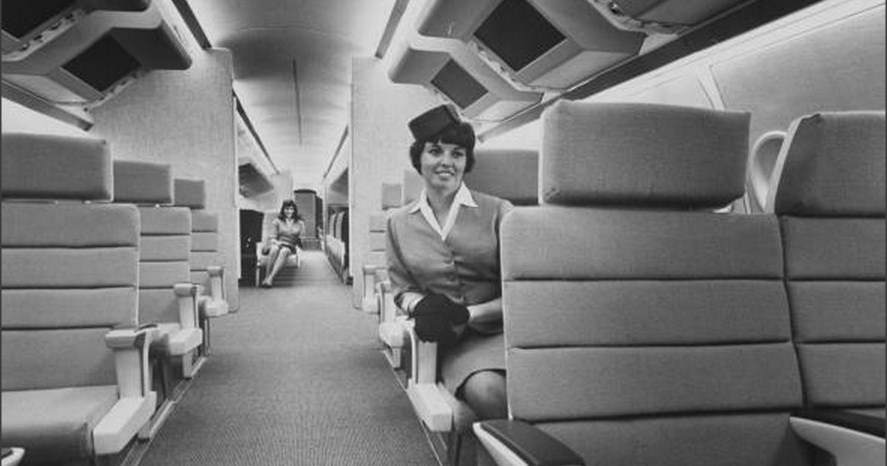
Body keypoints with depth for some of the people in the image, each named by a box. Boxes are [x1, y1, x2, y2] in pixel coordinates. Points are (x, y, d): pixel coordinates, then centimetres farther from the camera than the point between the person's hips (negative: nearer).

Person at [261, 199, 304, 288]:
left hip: (289, 247, 0)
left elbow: (302, 238, 19)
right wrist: (276, 242, -14)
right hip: (276, 244, 0)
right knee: (274, 249, -38)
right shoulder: (277, 221, 13)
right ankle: (266, 277, -38)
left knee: (284, 251, -38)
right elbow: (271, 237, 5)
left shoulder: (300, 223, 17)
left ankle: (271, 277, -48)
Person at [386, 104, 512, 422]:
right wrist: (420, 305, -9)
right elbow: (402, 288, 15)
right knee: (486, 390, -31)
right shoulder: (399, 222, 10)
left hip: (498, 330, -1)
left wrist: (470, 313, -12)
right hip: (450, 340, 1)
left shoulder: (497, 211, 0)